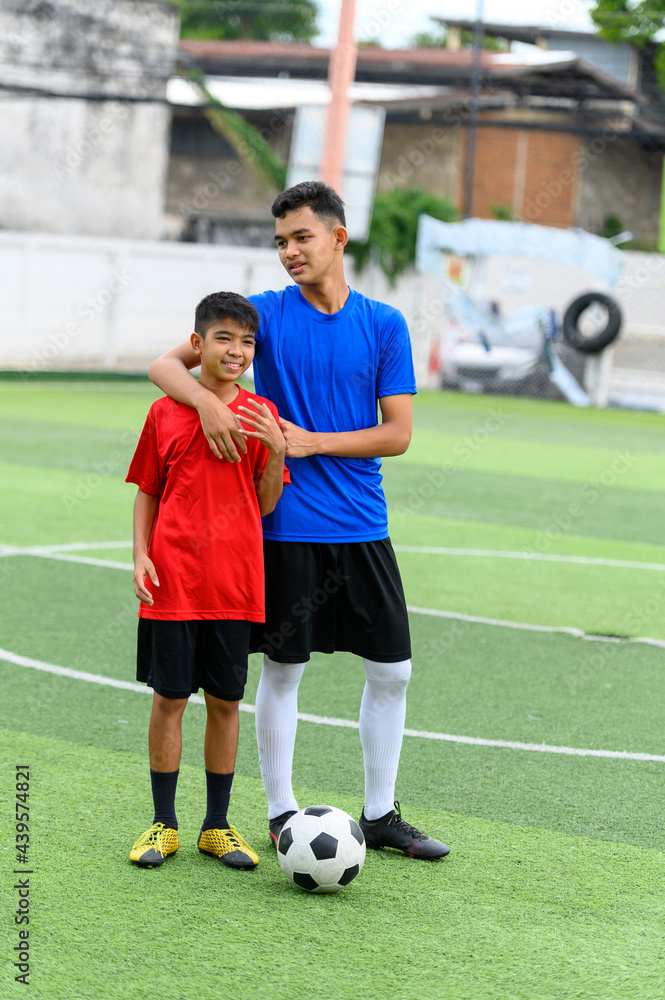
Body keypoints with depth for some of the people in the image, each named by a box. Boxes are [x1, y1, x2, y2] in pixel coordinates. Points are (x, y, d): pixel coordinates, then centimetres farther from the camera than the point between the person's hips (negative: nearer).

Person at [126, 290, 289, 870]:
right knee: (169, 697, 3)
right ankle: (164, 825, 14)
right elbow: (147, 494, 9)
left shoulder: (262, 416, 4)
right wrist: (141, 556, -3)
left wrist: (277, 449, -12)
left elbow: (266, 504, 4)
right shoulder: (165, 414, 2)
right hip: (173, 582, -1)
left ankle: (217, 827, 17)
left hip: (235, 583, 1)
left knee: (226, 701, 6)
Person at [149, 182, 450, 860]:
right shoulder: (265, 313, -2)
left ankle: (379, 816, 19)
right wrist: (206, 401, -23)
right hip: (287, 525, -2)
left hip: (363, 528, 3)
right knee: (282, 670, 3)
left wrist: (313, 442, -13)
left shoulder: (384, 324, 2)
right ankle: (281, 815, 15)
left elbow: (398, 433, -1)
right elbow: (166, 365, -2)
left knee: (392, 670, 6)